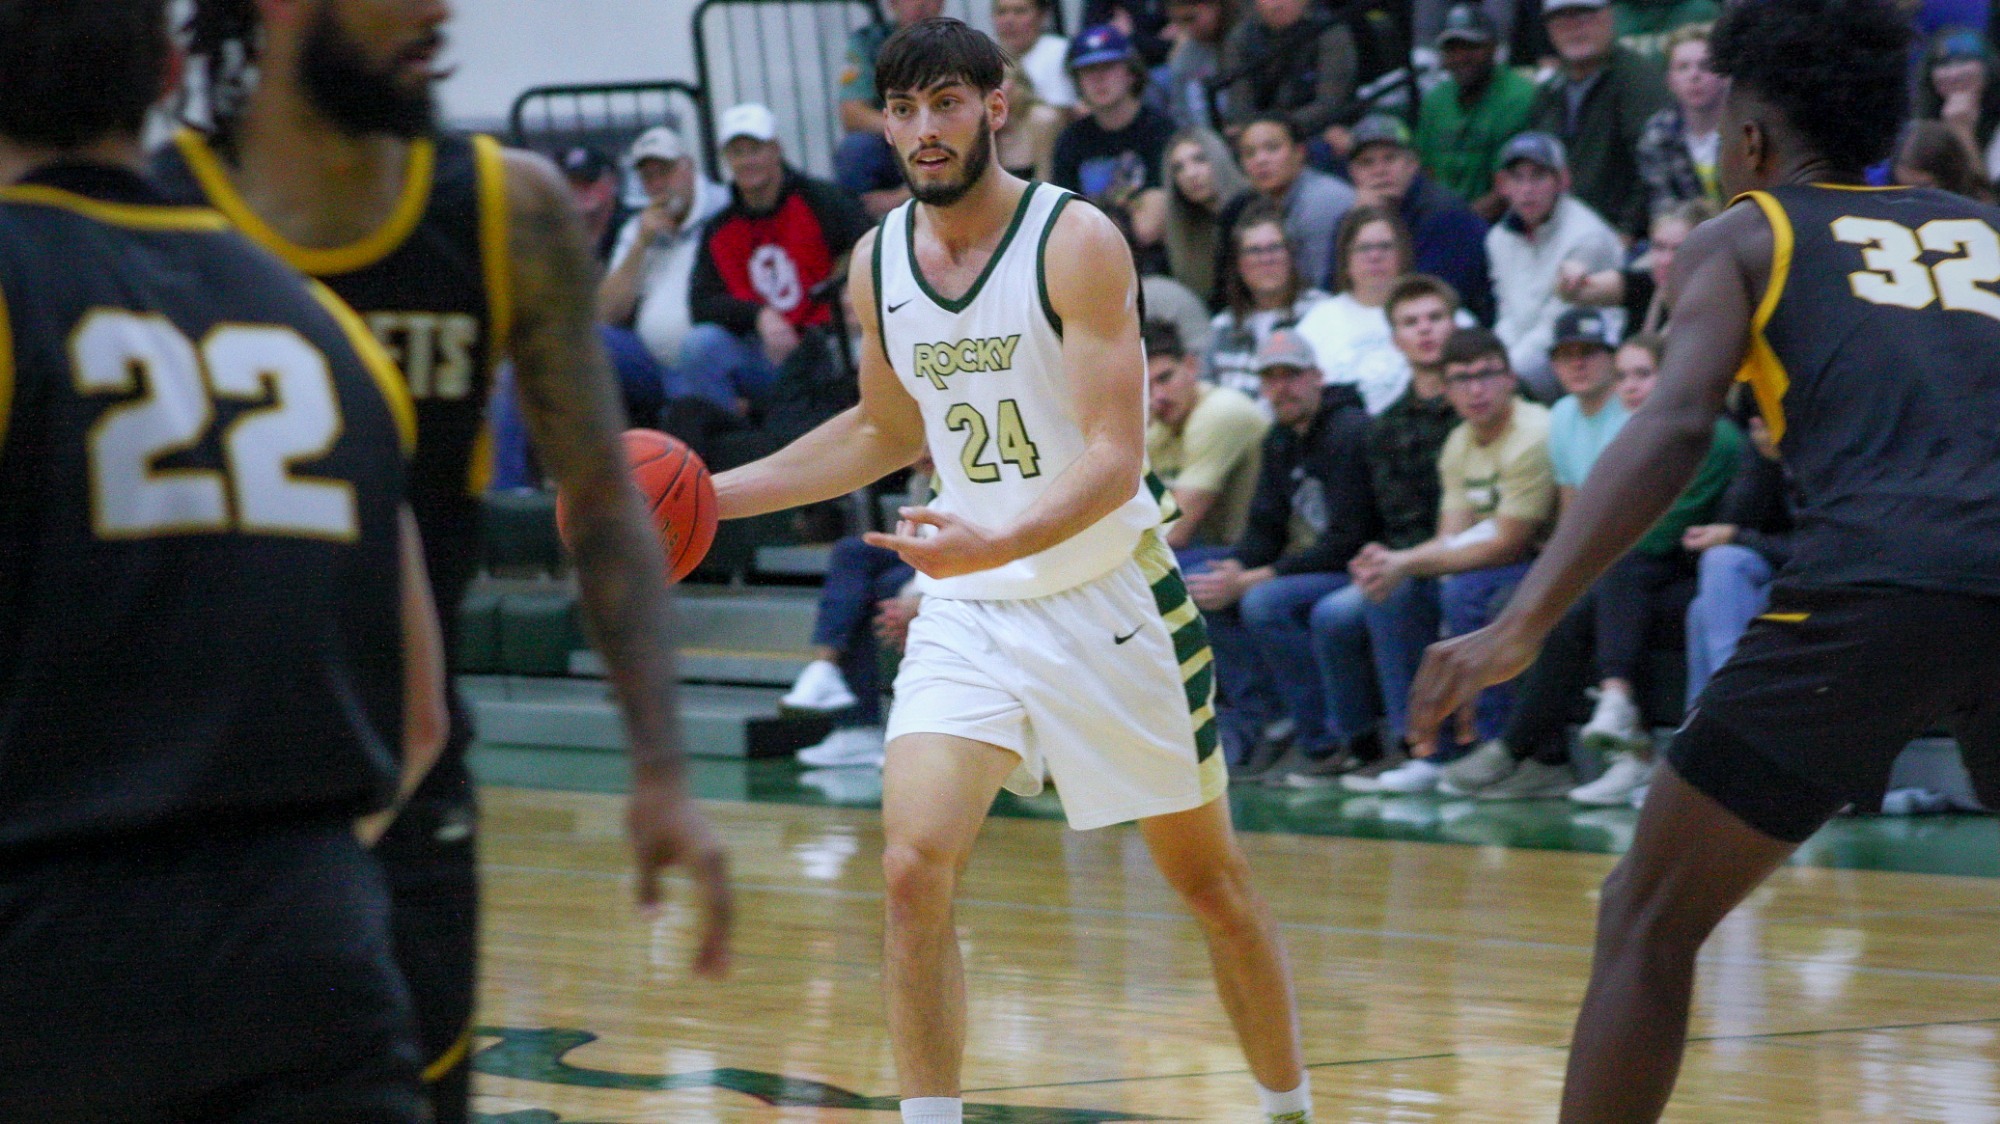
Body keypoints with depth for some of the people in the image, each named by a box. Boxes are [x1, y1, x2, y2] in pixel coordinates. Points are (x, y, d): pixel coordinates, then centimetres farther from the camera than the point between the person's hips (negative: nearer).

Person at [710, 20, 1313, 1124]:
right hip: (967, 611, 4)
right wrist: (719, 494, 12)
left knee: (1210, 883, 9)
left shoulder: (1076, 243, -16)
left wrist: (1001, 541, -40)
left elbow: (1115, 459, -23)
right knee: (913, 869, -17)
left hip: (1108, 597, -4)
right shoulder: (877, 265, 1)